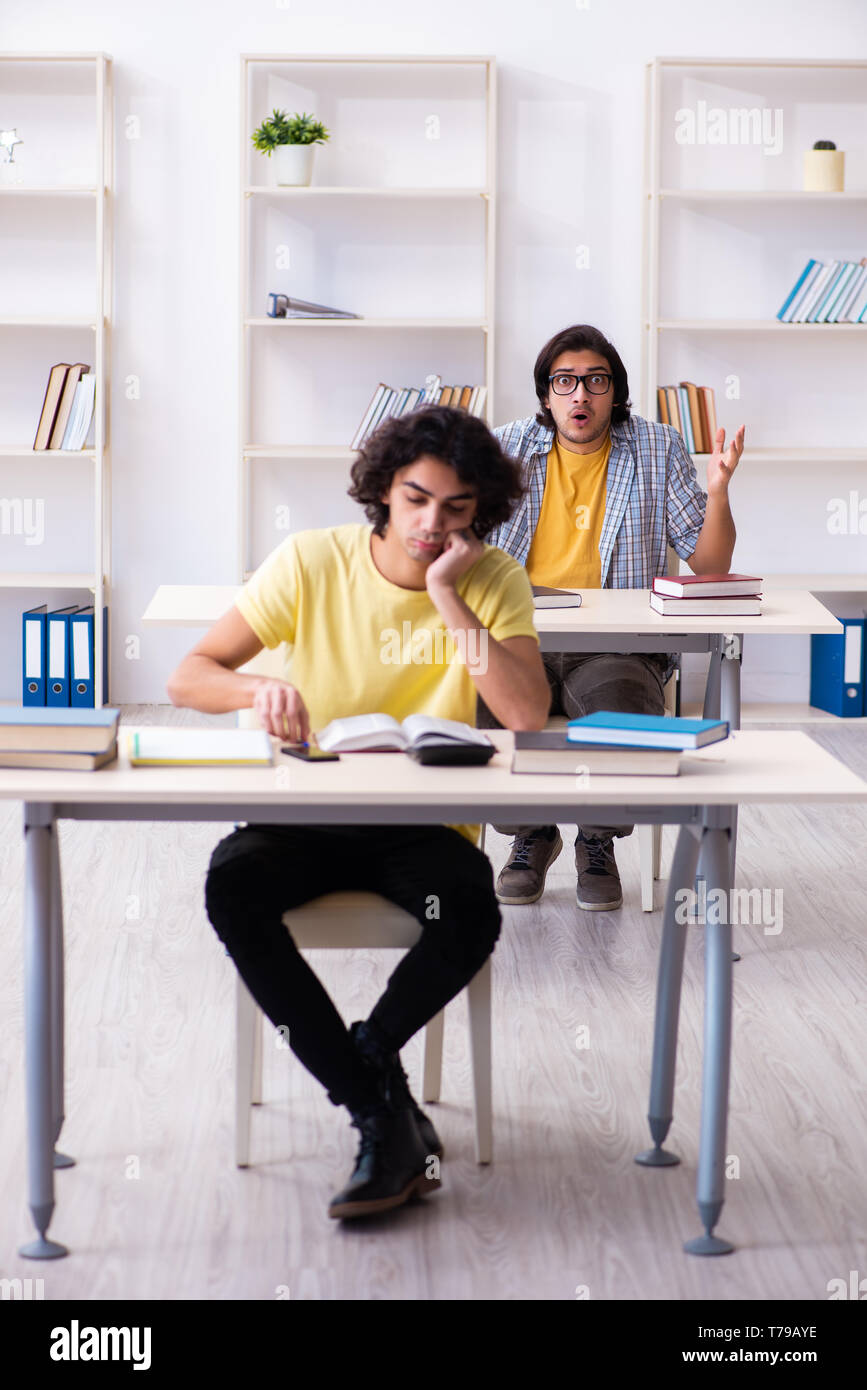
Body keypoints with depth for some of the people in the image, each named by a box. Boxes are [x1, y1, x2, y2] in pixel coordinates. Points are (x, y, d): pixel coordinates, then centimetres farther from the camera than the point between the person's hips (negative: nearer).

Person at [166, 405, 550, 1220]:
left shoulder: (494, 581, -4)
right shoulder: (313, 562, -4)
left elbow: (529, 717, -20)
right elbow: (188, 677, -8)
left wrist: (447, 596, -21)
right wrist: (261, 689, -30)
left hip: (424, 824, -1)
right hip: (305, 815, 1)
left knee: (471, 916, -33)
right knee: (232, 888, -31)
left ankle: (358, 1066, -5)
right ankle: (384, 1113, -21)